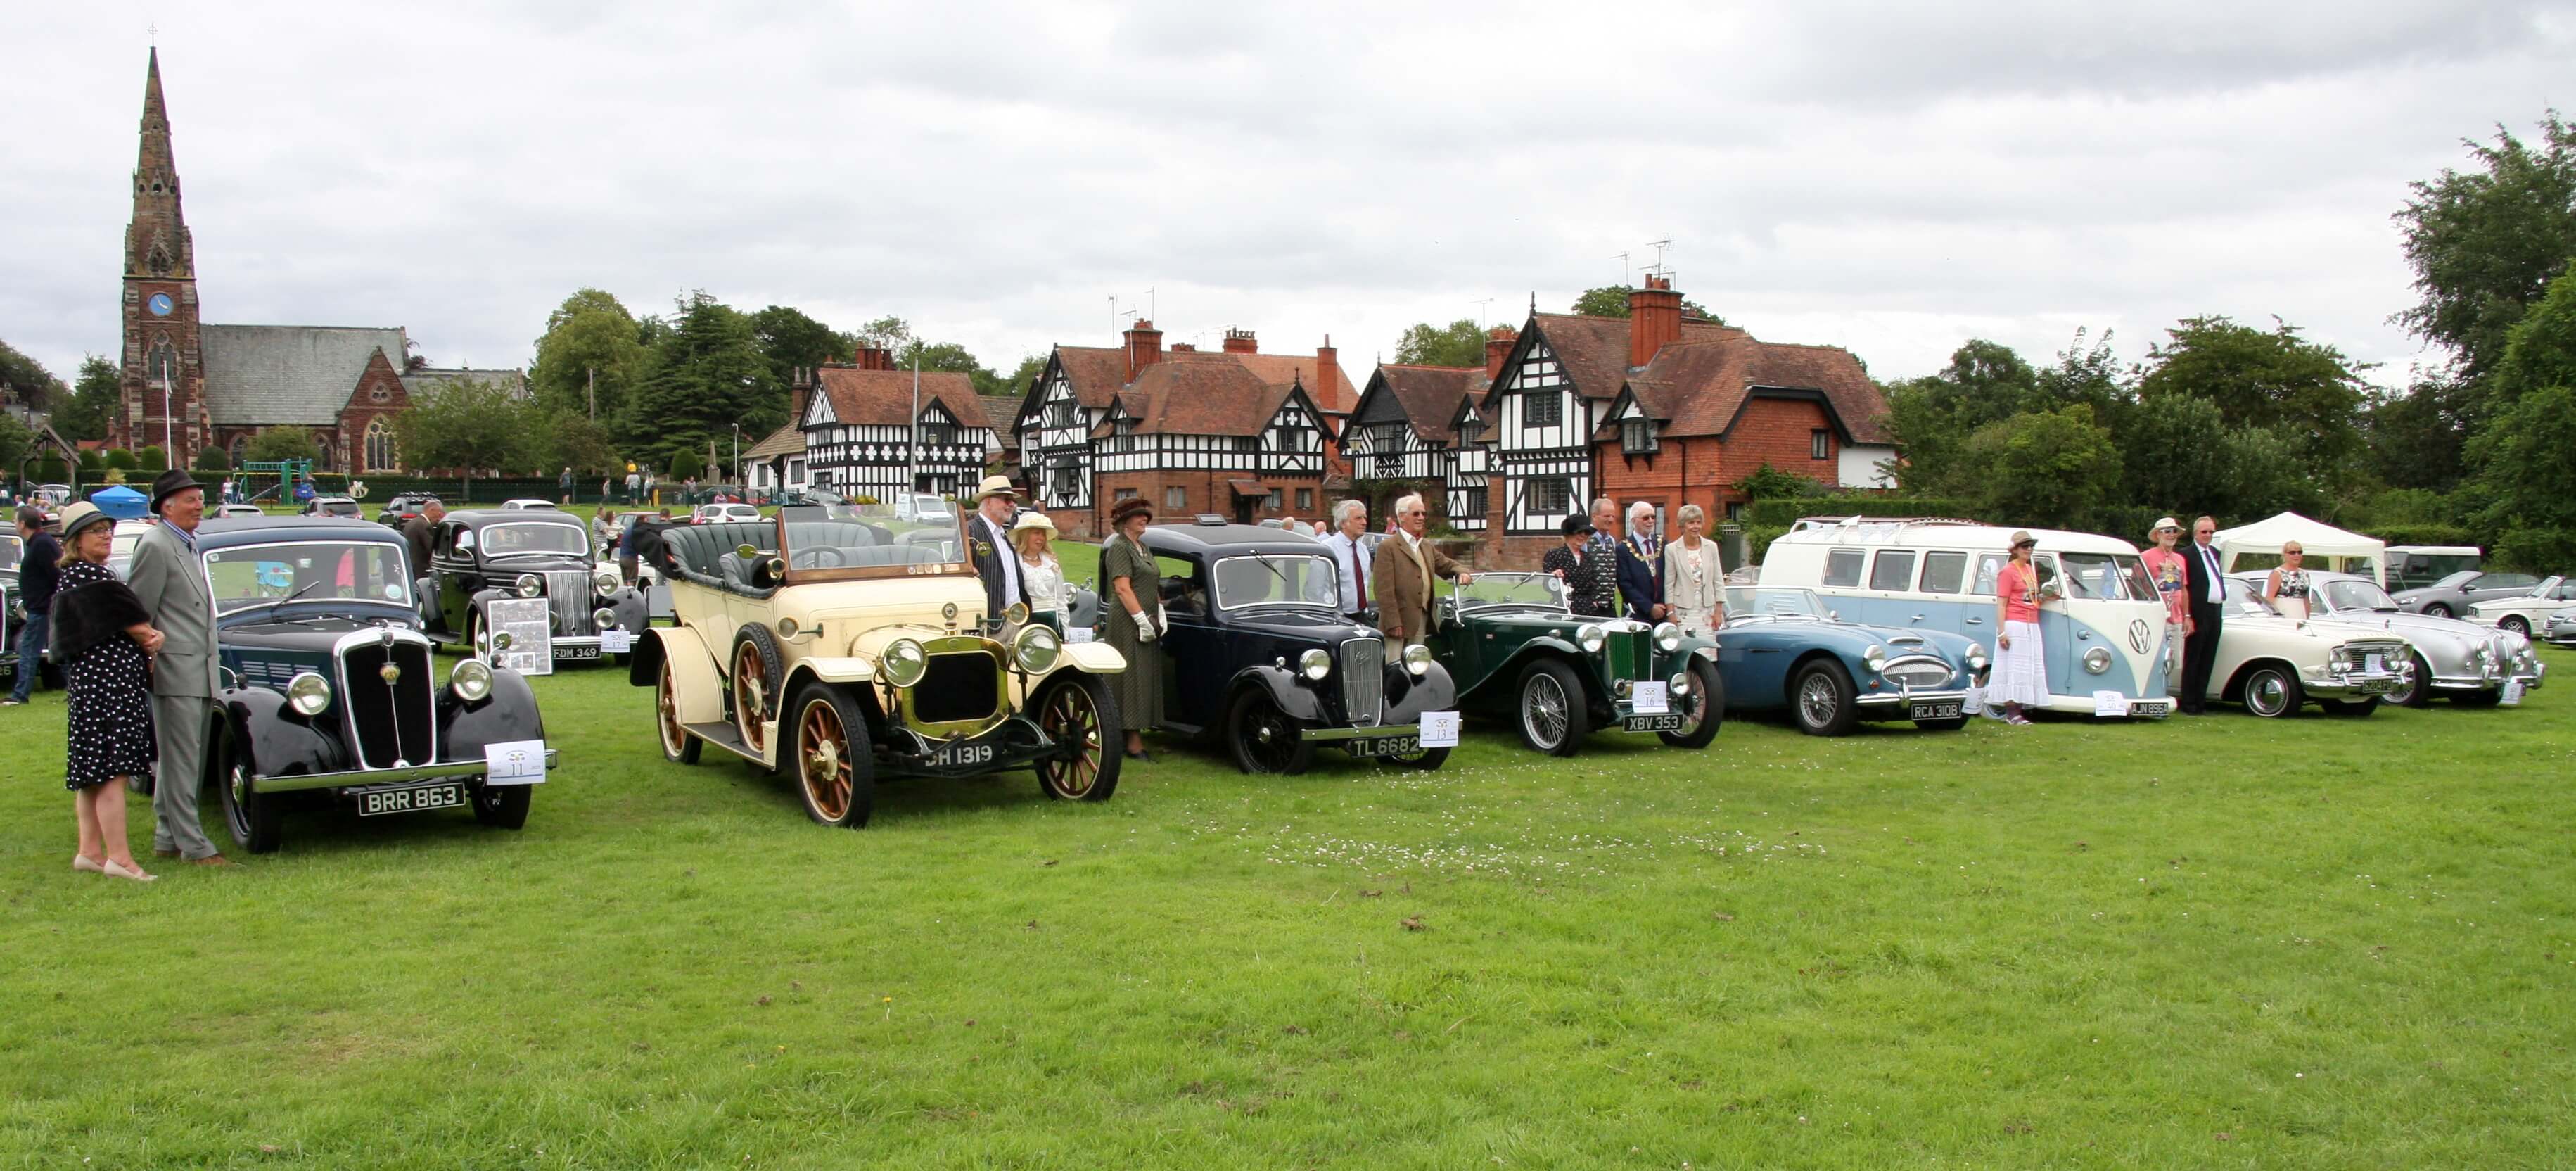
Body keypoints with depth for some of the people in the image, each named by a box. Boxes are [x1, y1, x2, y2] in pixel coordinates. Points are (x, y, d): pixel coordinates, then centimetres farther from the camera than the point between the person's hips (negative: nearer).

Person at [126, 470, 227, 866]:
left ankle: (168, 838, 22)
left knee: (178, 759, 14)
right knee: (181, 760, -5)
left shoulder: (189, 545, 19)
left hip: (199, 673, 9)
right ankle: (192, 844, -3)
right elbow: (138, 612, -11)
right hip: (175, 671, -9)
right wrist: (145, 659, -9)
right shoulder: (155, 546, -10)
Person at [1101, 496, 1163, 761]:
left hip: (1146, 623, 9)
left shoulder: (1142, 548, 18)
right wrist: (1142, 620, -19)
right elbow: (1122, 588, -17)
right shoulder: (1119, 548, -9)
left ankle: (1135, 735, 13)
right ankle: (1134, 744, -7)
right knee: (1133, 679, -8)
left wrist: (1160, 613, 11)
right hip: (1128, 623, -9)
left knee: (1146, 679, 9)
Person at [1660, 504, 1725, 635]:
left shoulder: (1711, 547, 7)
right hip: (1683, 613, -2)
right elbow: (1669, 585, 1)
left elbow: (1718, 581, 9)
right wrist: (1671, 613, -4)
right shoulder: (1672, 549, 0)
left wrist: (1719, 611, 4)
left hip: (1707, 611, 2)